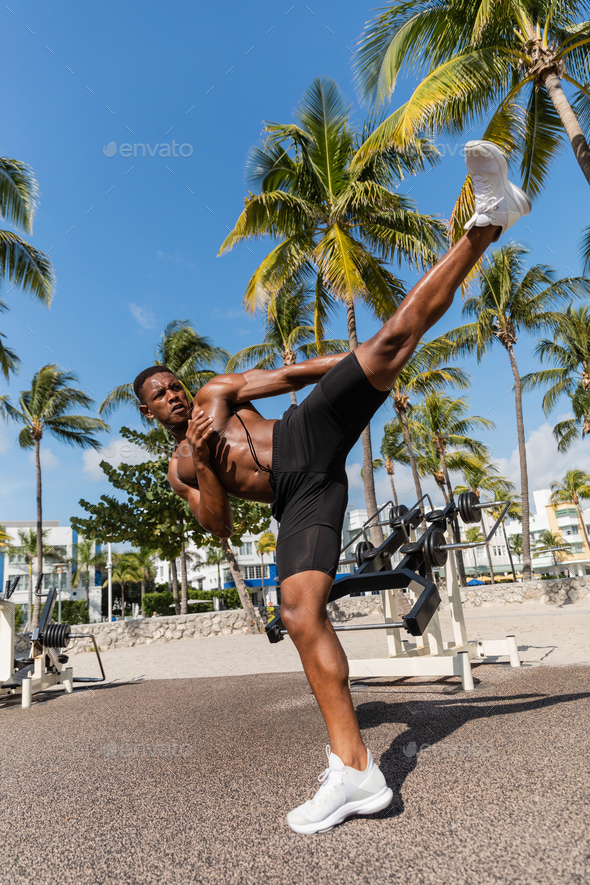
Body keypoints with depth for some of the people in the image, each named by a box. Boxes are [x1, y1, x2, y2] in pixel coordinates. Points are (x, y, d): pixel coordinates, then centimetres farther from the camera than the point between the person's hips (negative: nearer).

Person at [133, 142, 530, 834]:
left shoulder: (218, 390, 25)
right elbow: (218, 526, 12)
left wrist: (359, 361, 5)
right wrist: (203, 460, -3)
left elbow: (290, 373, 17)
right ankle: (354, 770, -14)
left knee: (391, 337, -16)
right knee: (299, 611, -17)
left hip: (309, 438, -1)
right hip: (298, 500, 1)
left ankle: (487, 221, -7)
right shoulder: (178, 471, 25)